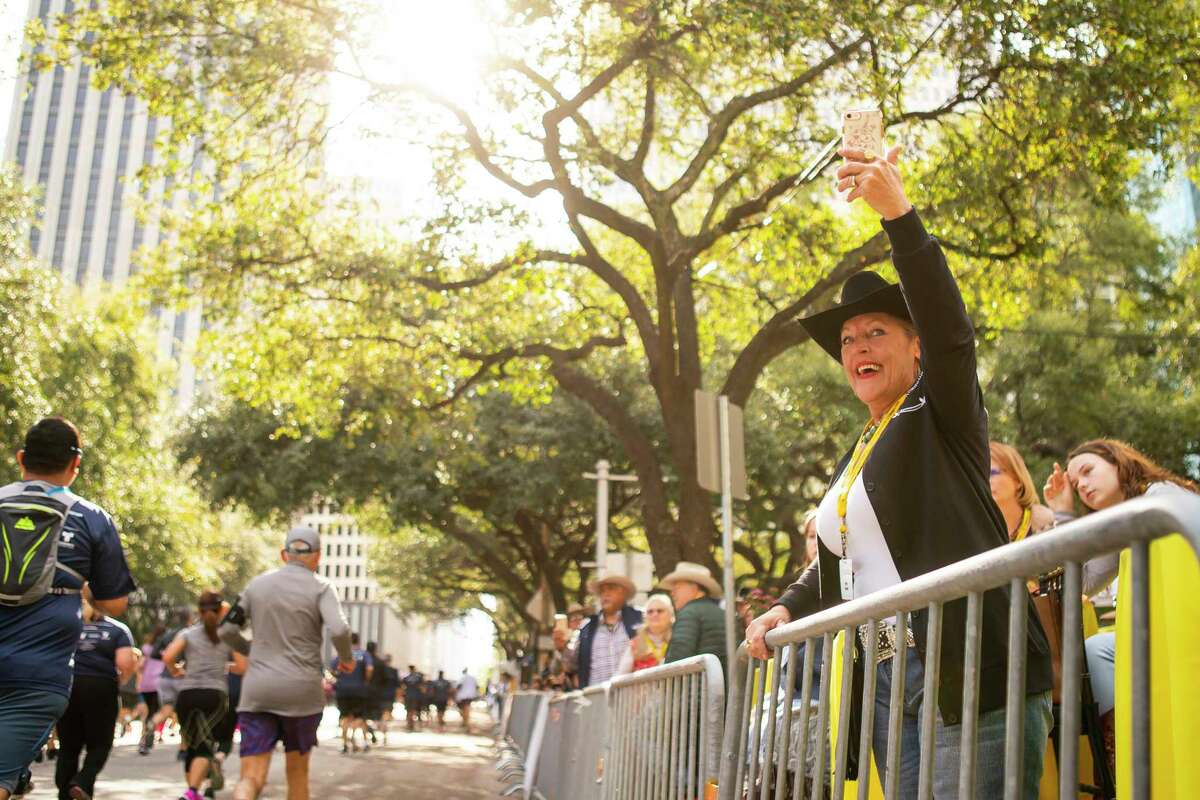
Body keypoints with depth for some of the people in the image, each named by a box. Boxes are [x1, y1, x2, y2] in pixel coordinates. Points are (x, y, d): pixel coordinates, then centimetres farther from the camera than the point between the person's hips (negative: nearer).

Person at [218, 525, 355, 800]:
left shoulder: (257, 584, 10)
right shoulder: (320, 587, -2)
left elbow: (226, 630, 10)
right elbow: (339, 630, -18)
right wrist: (347, 658, 2)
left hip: (257, 691, 2)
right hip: (301, 689, -2)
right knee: (297, 771, 17)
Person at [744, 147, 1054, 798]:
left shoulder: (941, 414, 2)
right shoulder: (853, 462, 22)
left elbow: (949, 327, -17)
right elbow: (835, 565, 28)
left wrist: (897, 212, -27)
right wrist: (787, 607, 9)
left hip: (968, 674, -7)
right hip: (887, 682, 7)